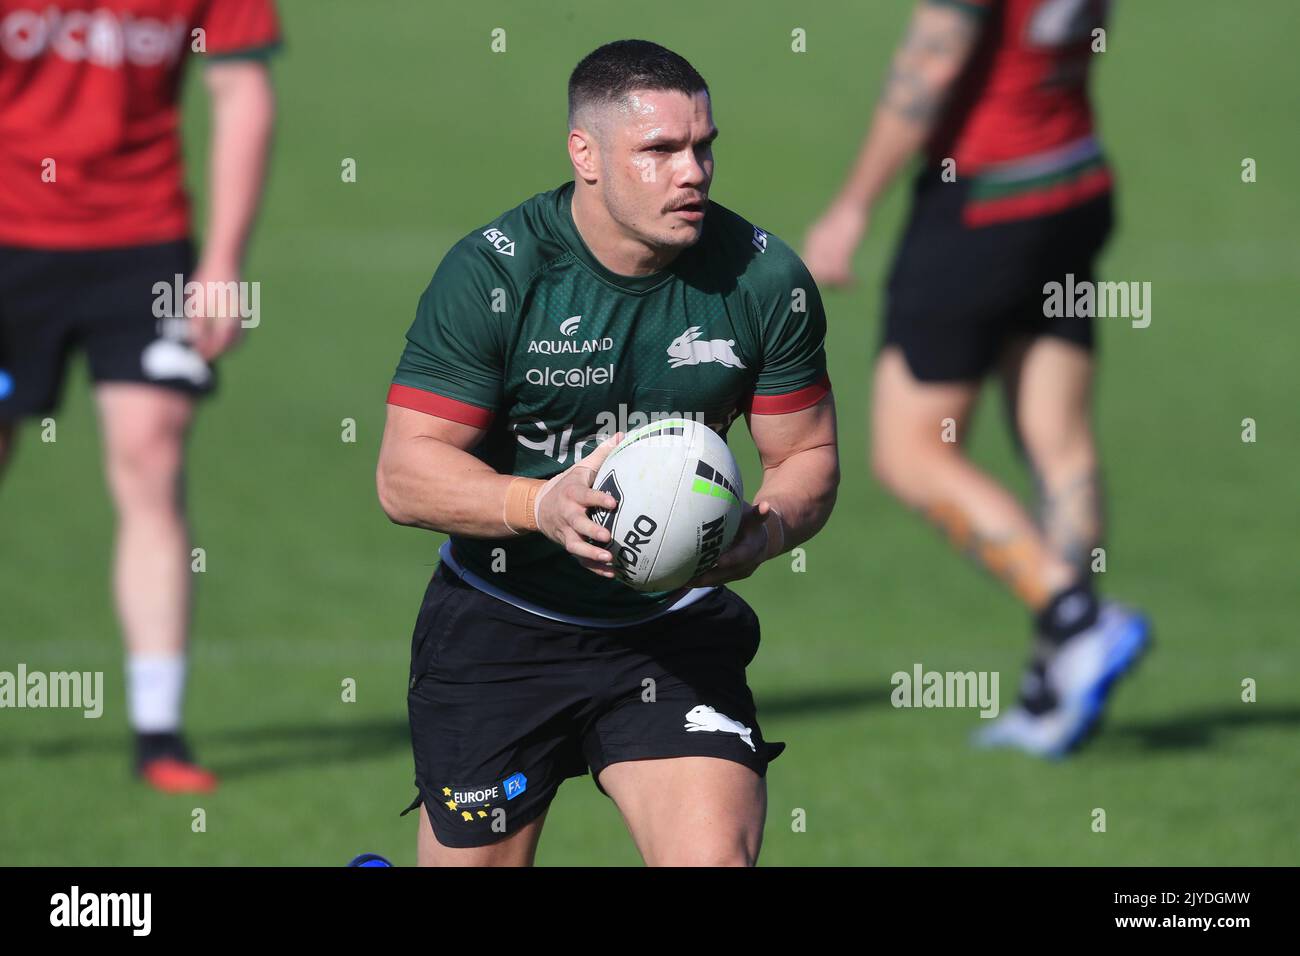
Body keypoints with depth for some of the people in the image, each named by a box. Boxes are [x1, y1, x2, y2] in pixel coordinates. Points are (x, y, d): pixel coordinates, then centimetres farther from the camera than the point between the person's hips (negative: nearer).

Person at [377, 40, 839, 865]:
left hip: (676, 631, 2)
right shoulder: (490, 274, -15)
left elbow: (807, 455, 3)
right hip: (499, 634, -2)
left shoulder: (765, 278, -7)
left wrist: (765, 532, -21)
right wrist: (542, 504, -34)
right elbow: (406, 473, -16)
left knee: (717, 855, -19)